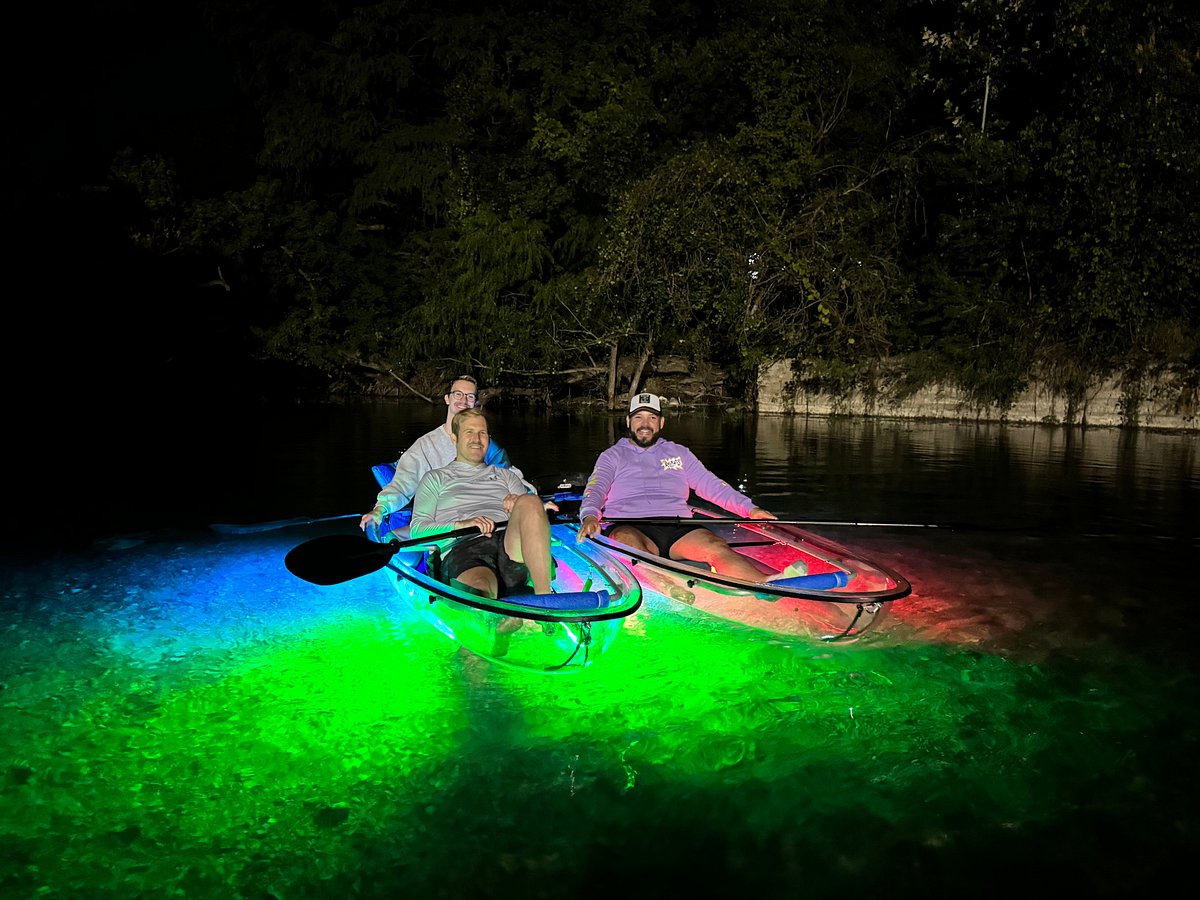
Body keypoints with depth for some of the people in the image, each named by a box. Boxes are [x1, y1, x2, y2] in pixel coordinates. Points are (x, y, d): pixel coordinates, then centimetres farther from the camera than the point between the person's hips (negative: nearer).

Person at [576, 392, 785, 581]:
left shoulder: (679, 453, 25)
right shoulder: (613, 456, 19)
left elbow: (711, 485, 20)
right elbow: (595, 489, 3)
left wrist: (750, 509, 6)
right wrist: (589, 516, -21)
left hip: (678, 529, 2)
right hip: (629, 526, -2)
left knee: (717, 548, -29)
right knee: (628, 541, -40)